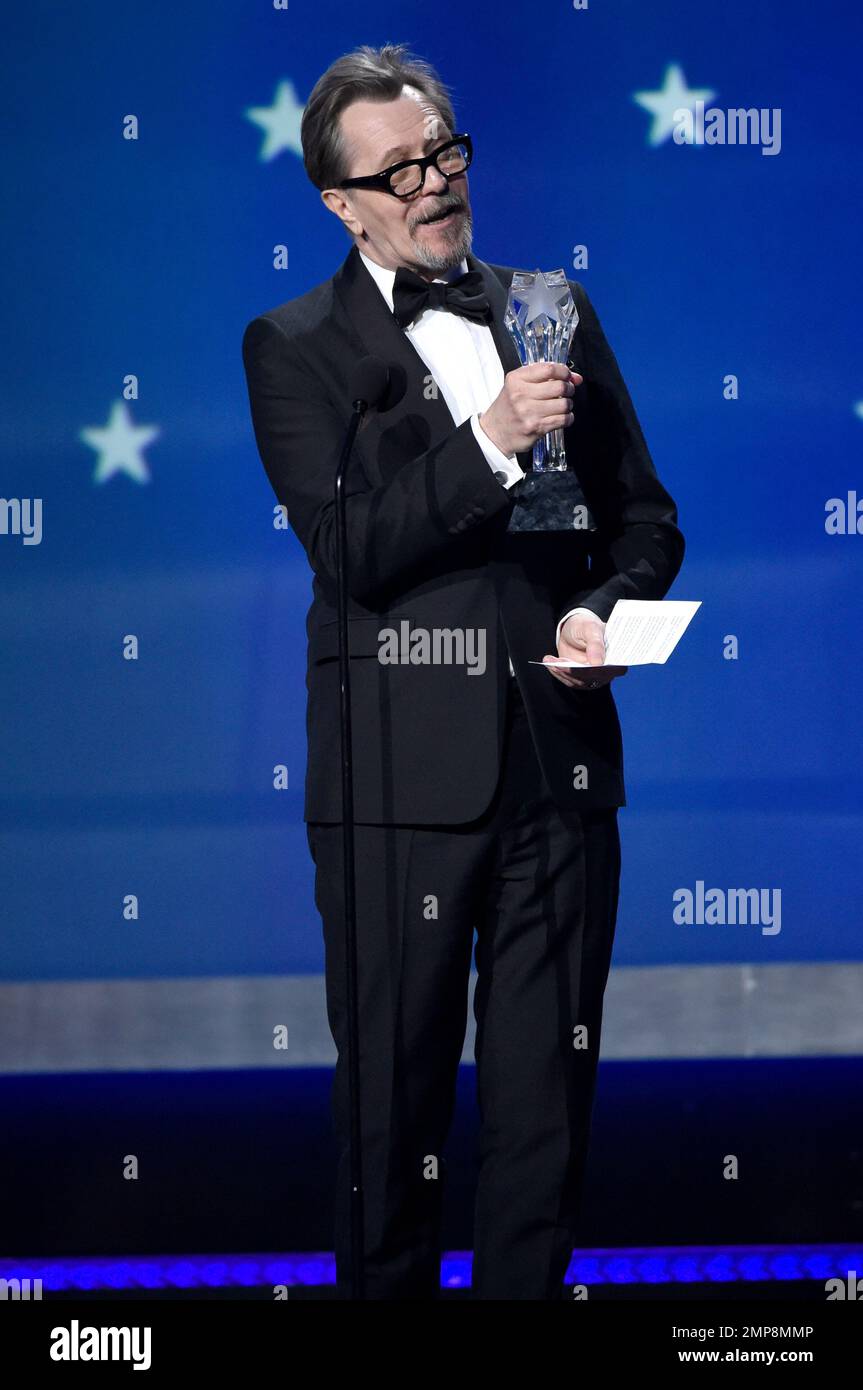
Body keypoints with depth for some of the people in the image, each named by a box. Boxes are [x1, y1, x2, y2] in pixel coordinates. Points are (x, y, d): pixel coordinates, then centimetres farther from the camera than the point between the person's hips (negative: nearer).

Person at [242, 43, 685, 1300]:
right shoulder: (294, 347, 2)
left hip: (561, 766, 3)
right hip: (402, 776, -3)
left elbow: (644, 514, 17)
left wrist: (604, 610, -3)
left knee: (548, 1100, 8)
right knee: (395, 1101, 4)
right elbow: (352, 549, -10)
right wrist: (487, 445, -20)